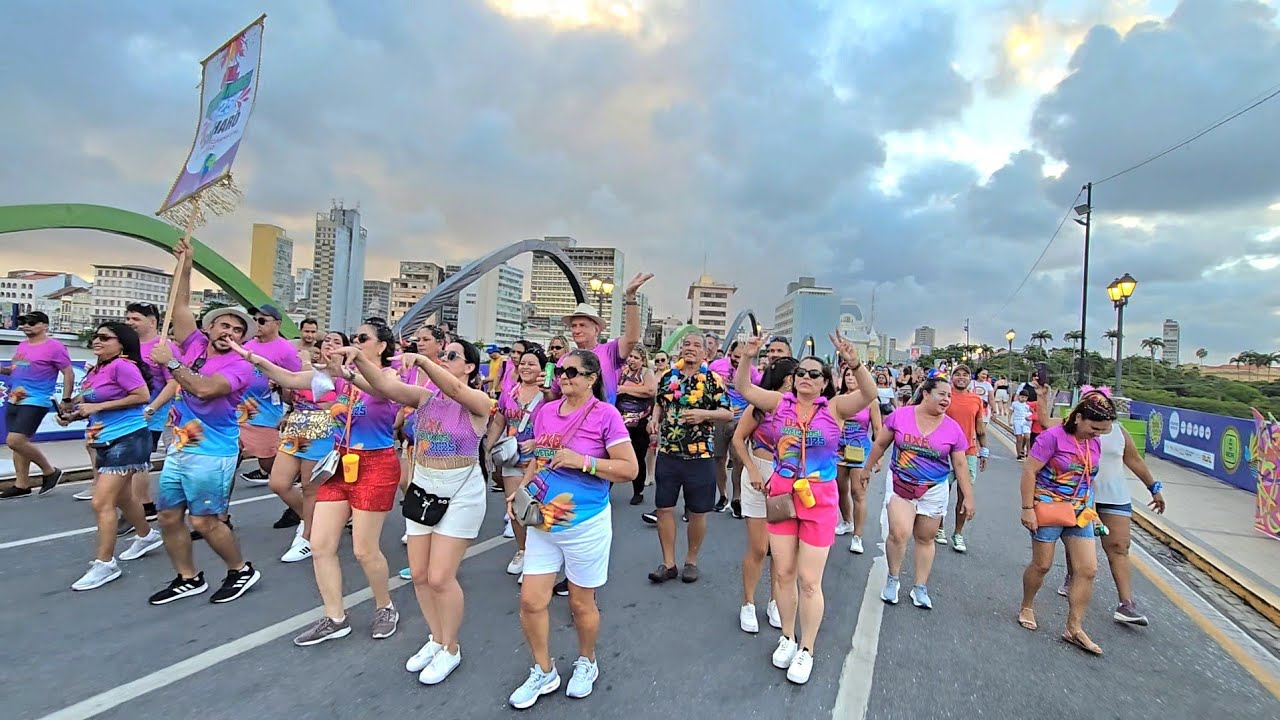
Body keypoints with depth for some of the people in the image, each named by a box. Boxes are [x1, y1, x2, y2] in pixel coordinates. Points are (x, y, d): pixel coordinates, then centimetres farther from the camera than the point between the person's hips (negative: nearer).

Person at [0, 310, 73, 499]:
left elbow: (69, 373, -10)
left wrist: (66, 400, -13)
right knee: (18, 442, 10)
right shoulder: (22, 345, 13)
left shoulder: (54, 347, -10)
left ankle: (50, 471, 2)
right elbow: (15, 369, 26)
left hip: (35, 402, -8)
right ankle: (22, 485, 17)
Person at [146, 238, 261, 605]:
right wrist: (184, 264, 0)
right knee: (168, 517, 12)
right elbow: (179, 306, 7)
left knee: (204, 522, -2)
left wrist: (171, 362, -19)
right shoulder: (195, 346, 6)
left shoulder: (240, 367, -12)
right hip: (178, 449, 7)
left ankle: (242, 570, 17)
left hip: (212, 454, -7)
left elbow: (204, 388, -28)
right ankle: (188, 578, 27)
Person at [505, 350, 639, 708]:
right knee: (531, 601, 7)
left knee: (581, 602, 13)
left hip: (586, 524, -5)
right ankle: (543, 672, 32)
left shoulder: (605, 414, -13)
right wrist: (521, 489, -1)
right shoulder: (545, 412, 3)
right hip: (542, 522, 5)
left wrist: (582, 461, -22)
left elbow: (630, 469, -14)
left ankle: (587, 663, 42)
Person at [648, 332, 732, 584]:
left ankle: (691, 561, 27)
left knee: (697, 512, 8)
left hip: (699, 456, -3)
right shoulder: (668, 377, 8)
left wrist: (705, 414, -19)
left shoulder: (713, 380, -2)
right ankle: (668, 563, 19)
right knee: (664, 507, 5)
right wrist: (655, 424, 5)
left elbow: (728, 413, -3)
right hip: (667, 453, 3)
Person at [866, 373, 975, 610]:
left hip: (934, 490, 2)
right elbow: (881, 444, 2)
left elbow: (960, 464, 3)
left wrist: (968, 497, 2)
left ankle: (920, 587, 30)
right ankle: (892, 579, 12)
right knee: (899, 534, -14)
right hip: (900, 484, -2)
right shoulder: (900, 415, -9)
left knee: (925, 539, 13)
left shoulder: (953, 429, -5)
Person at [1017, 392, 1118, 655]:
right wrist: (1028, 508, -19)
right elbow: (1029, 471, -18)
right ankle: (1027, 607, 30)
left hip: (1079, 512, 7)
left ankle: (1074, 628, 13)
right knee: (1042, 564, 5)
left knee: (1088, 569, 2)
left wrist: (1091, 510, 17)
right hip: (1048, 508, -6)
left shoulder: (1094, 443, 3)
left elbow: (1088, 479, 16)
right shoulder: (1054, 436, -18)